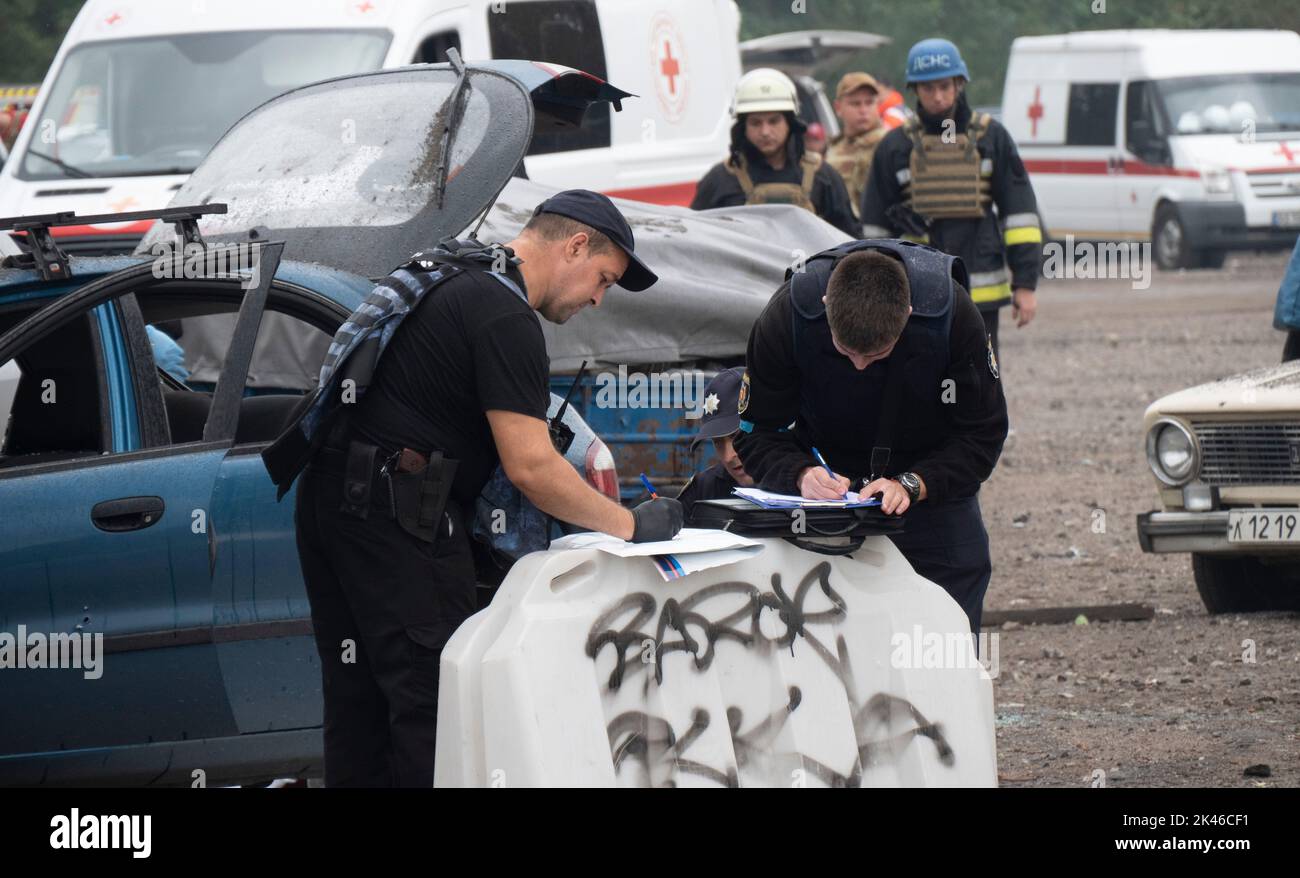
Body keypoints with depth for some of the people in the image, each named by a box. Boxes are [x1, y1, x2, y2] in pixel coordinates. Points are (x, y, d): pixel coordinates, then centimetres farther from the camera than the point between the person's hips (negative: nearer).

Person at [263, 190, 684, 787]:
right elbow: (530, 468, -17)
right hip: (394, 512, -10)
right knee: (434, 703, -10)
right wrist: (632, 526, -9)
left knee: (358, 701, 12)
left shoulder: (452, 280, 19)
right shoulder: (505, 316, -12)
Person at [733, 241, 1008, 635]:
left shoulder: (952, 314, -27)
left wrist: (912, 484, -32)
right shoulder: (786, 317, -26)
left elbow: (982, 435, -17)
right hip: (828, 478, 0)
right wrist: (802, 475, -34)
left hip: (932, 481, 0)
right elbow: (757, 432, -14)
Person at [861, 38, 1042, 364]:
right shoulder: (896, 147, 4)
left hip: (980, 294, 0)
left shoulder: (990, 137, 4)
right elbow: (875, 225, 10)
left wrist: (1025, 284, -2)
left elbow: (1020, 213, 5)